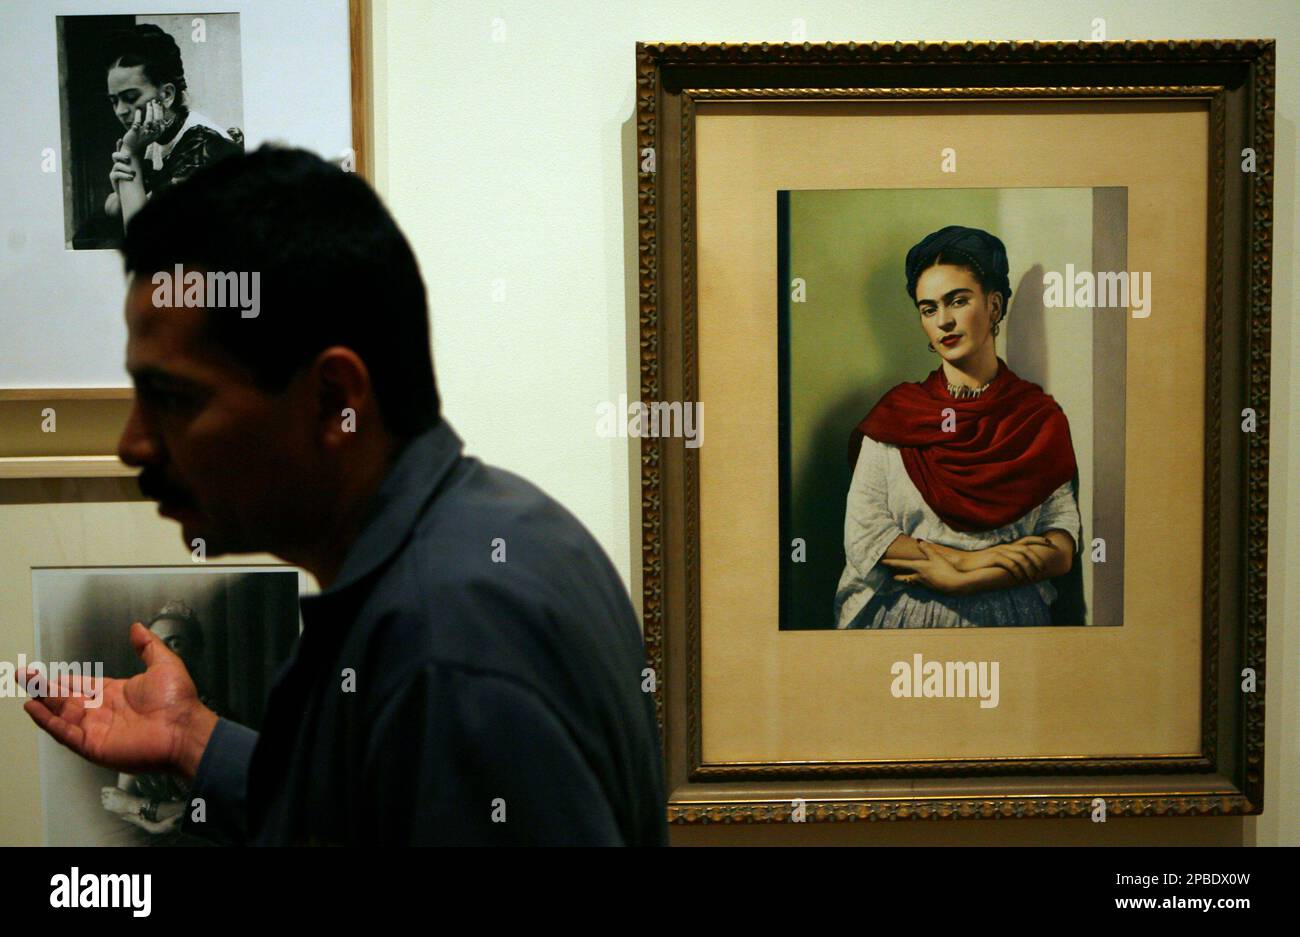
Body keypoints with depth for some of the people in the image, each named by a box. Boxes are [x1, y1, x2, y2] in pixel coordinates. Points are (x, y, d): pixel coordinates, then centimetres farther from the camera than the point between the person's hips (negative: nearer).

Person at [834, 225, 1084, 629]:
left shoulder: (1040, 418, 8)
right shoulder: (896, 413, 8)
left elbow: (1061, 550, 1)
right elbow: (862, 534, 0)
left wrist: (963, 580, -11)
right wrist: (967, 559, -9)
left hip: (1008, 619, 0)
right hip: (900, 618, 1)